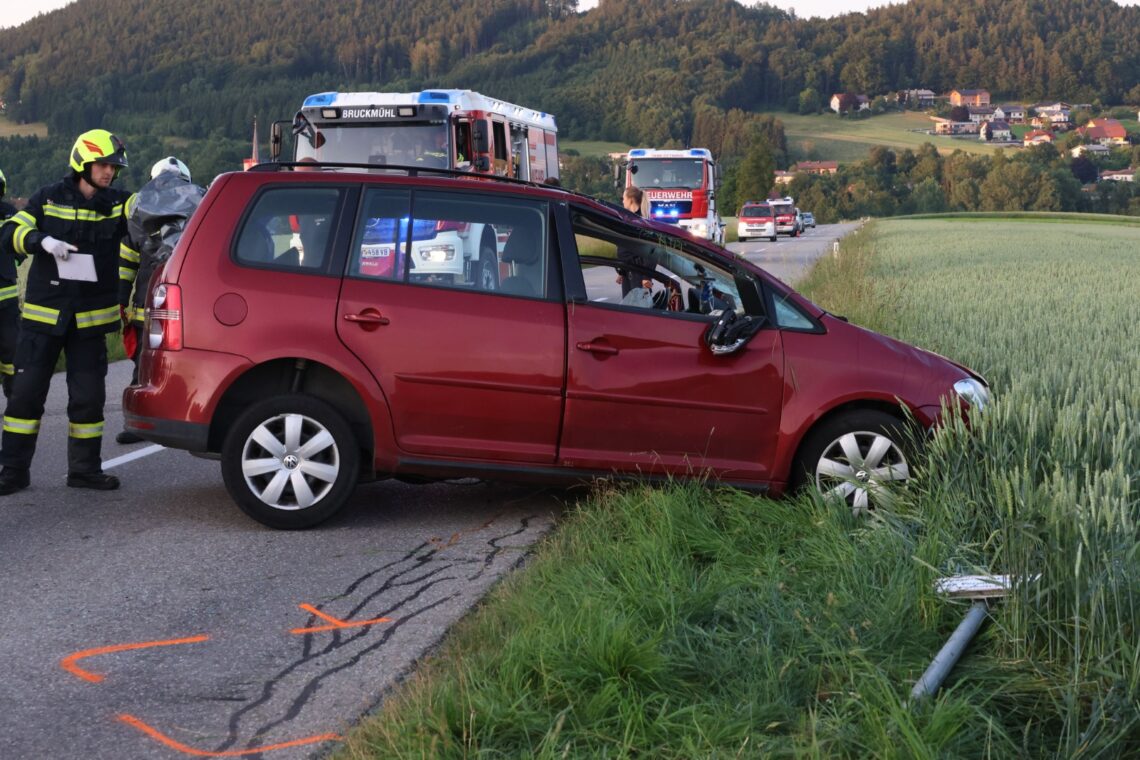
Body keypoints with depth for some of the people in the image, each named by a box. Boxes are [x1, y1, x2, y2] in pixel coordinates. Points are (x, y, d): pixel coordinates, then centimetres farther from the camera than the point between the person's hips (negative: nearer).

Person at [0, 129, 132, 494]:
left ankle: (85, 468, 19)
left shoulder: (117, 203, 3)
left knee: (89, 397, 6)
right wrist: (42, 240, -23)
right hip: (43, 313, -1)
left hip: (92, 318, 2)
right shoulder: (49, 198, -1)